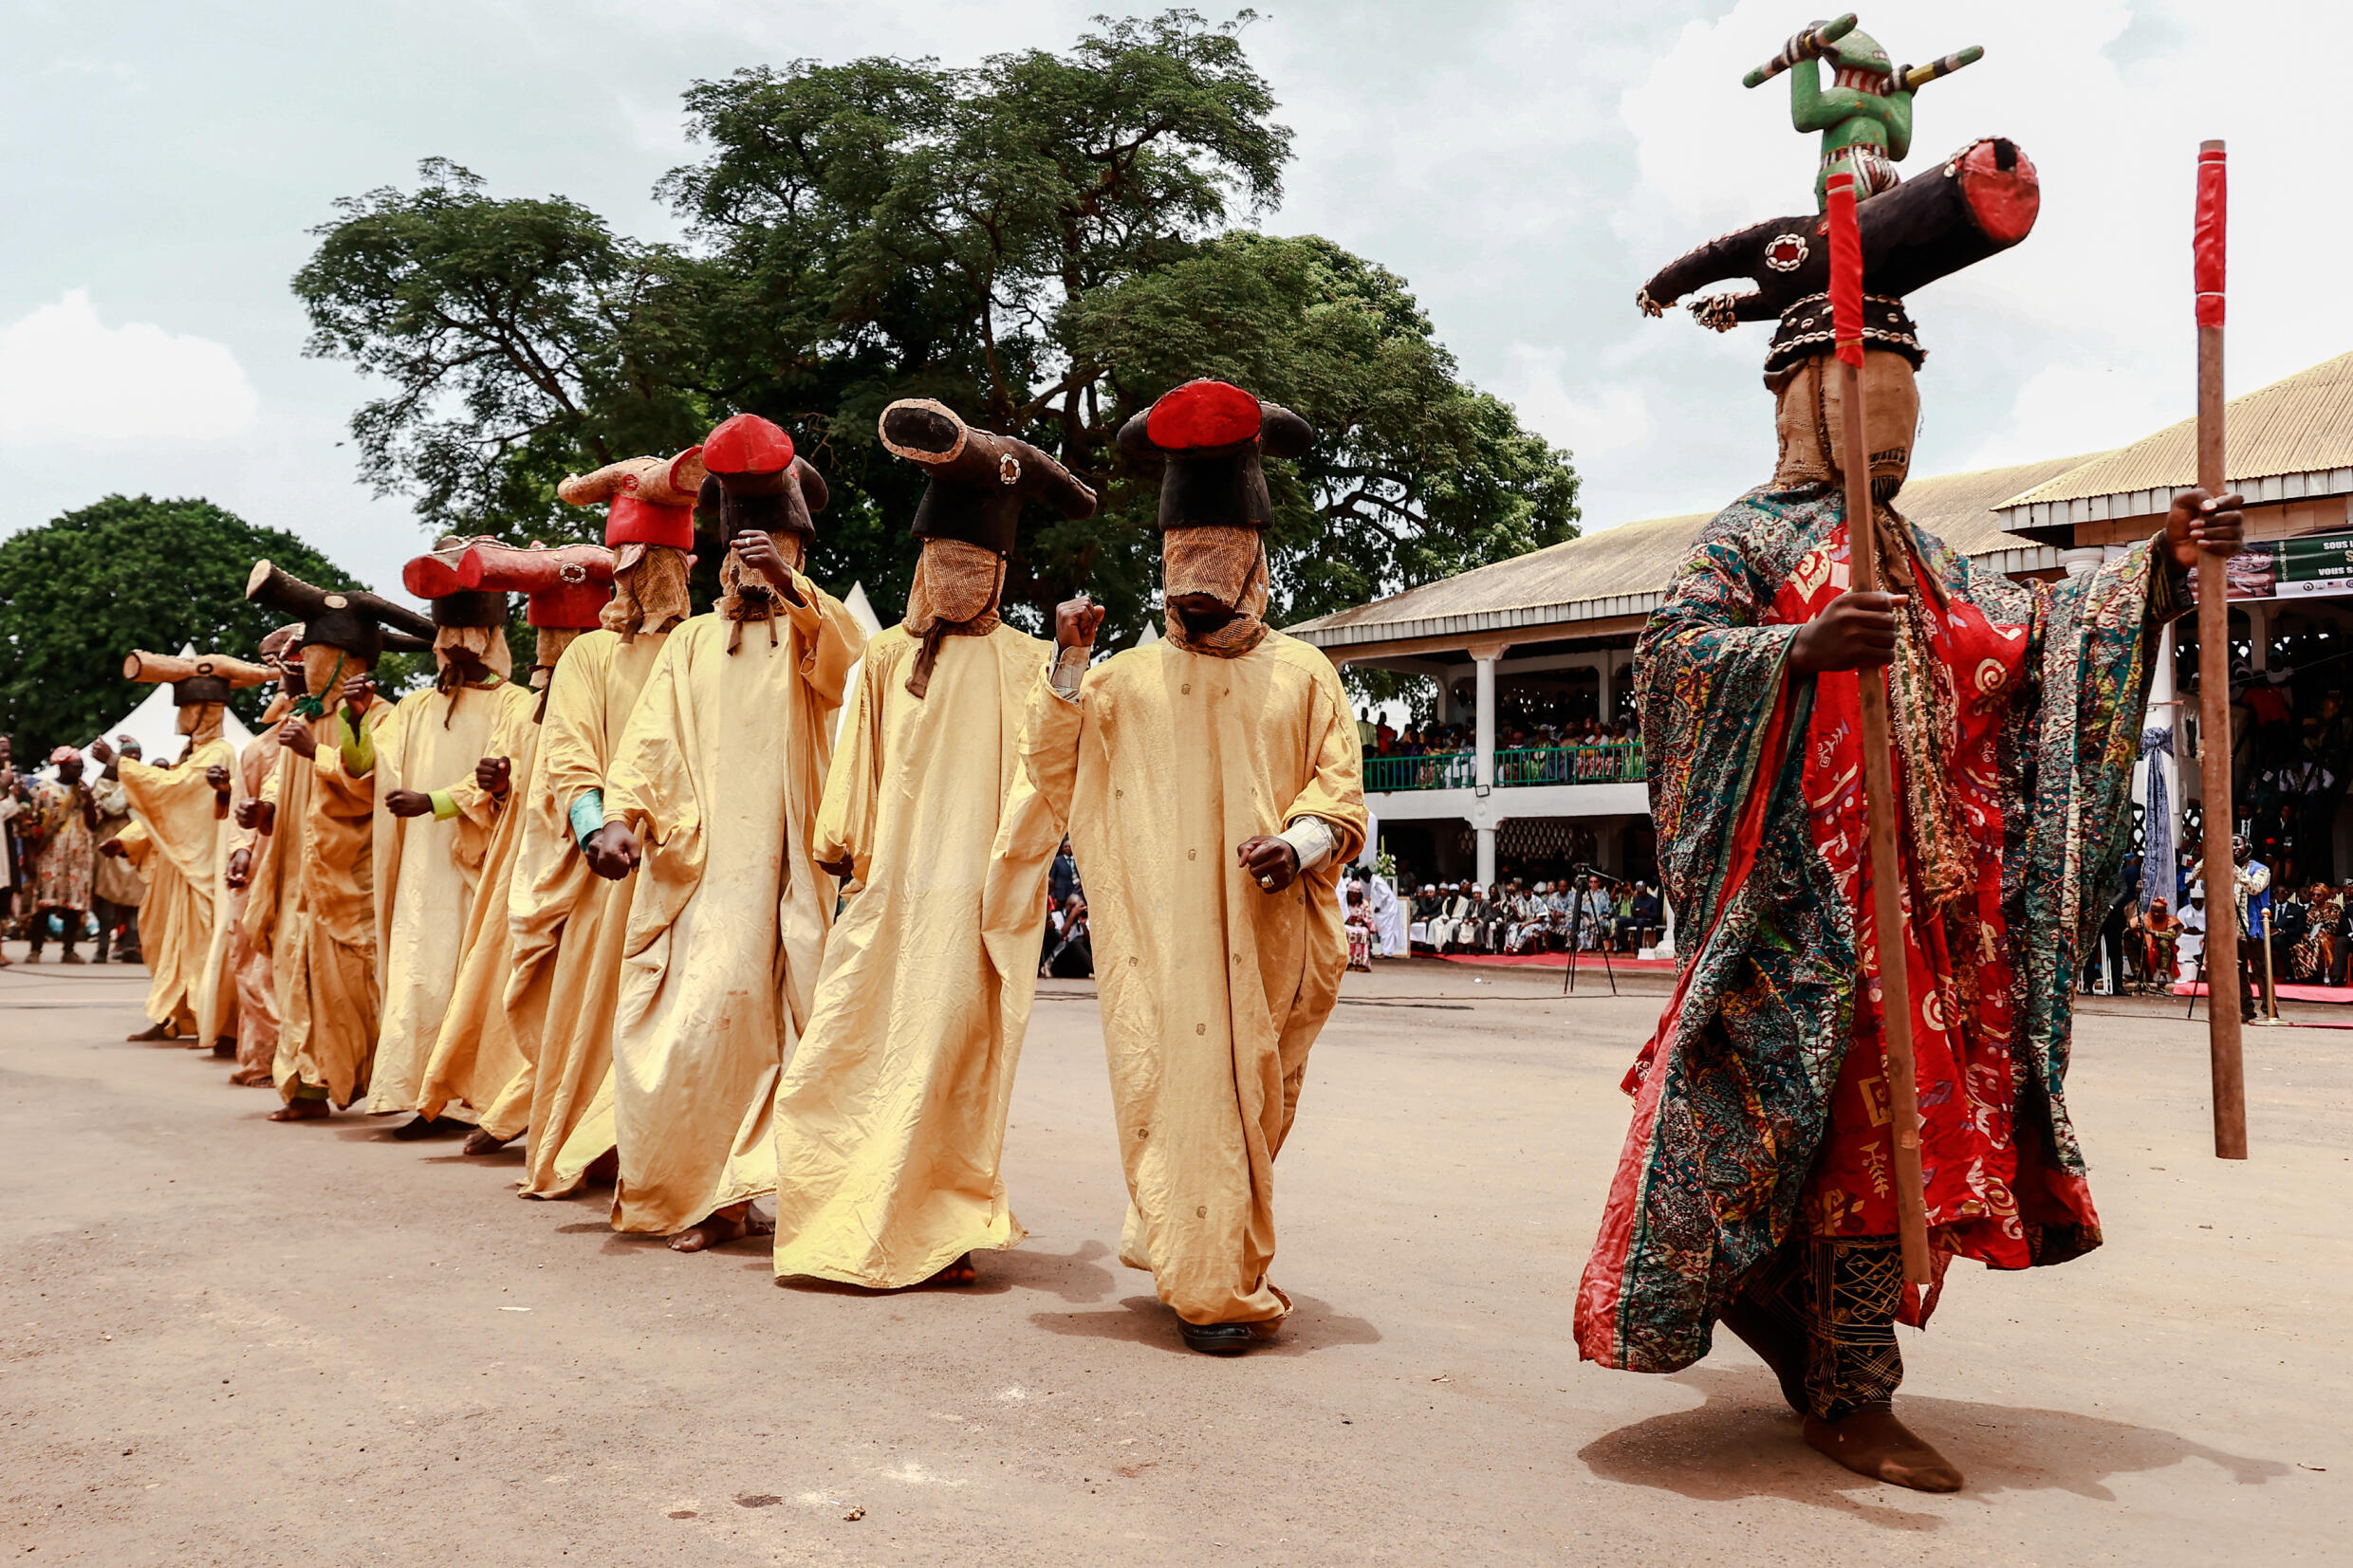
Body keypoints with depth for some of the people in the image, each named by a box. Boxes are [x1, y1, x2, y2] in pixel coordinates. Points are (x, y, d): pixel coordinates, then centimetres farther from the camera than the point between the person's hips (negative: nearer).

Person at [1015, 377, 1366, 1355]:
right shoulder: (1128, 680, 12)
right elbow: (1052, 774, 9)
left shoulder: (1302, 675, 8)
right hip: (1156, 931, 1)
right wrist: (1068, 669, 0)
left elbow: (1341, 793, 5)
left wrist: (1299, 841, -15)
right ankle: (1212, 1284, 4)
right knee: (1171, 1083, -5)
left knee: (1250, 1092, 2)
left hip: (1261, 929, 0)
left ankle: (1222, 1267, 20)